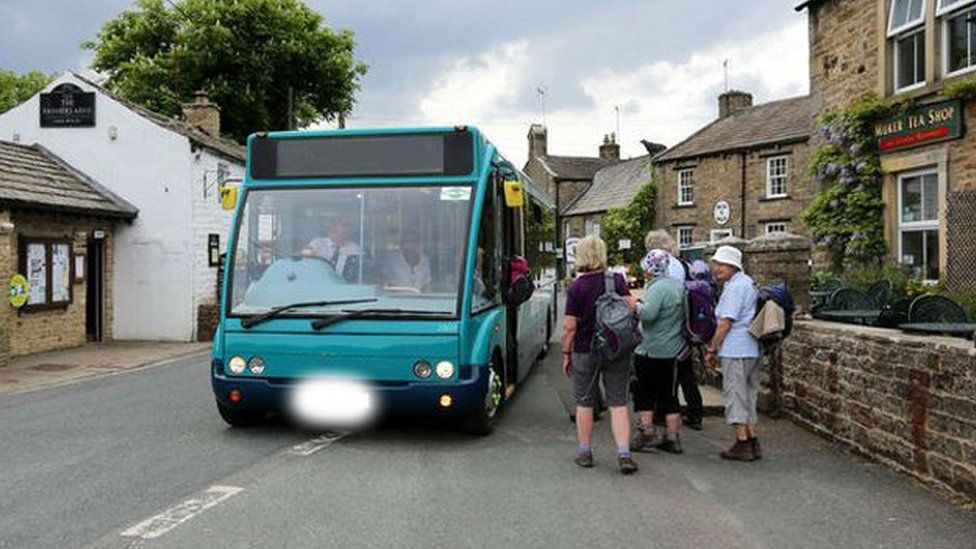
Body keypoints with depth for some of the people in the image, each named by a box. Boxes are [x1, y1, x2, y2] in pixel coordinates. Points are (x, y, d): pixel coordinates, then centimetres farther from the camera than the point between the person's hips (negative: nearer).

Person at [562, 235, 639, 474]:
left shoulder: (575, 288, -8)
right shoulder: (617, 280, -4)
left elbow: (569, 327, -9)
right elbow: (632, 307, -11)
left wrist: (566, 355, 0)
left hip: (585, 352, -1)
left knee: (584, 404, 12)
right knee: (618, 404, 6)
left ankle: (585, 453, 19)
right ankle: (624, 455, -2)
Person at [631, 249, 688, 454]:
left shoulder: (657, 288, -18)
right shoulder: (679, 285, 10)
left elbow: (648, 314, -30)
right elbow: (684, 315, 19)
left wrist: (637, 306, -12)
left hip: (651, 351, -8)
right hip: (673, 351, 8)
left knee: (643, 391, 7)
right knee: (669, 395, 12)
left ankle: (646, 430, 5)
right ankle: (673, 437, 13)